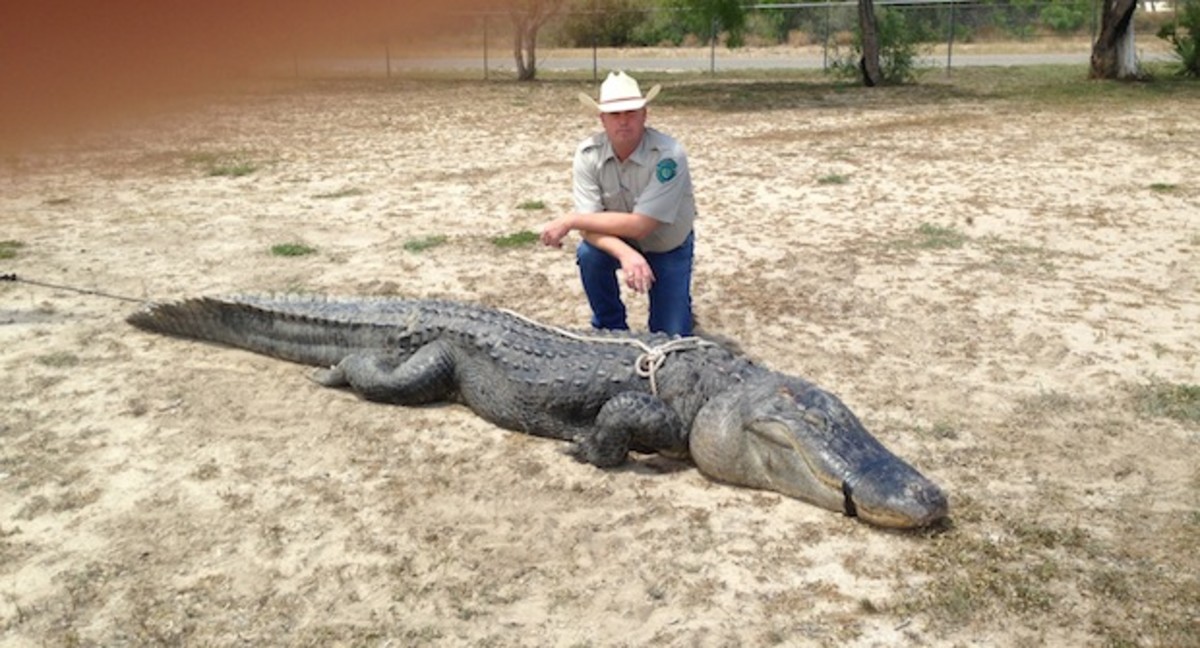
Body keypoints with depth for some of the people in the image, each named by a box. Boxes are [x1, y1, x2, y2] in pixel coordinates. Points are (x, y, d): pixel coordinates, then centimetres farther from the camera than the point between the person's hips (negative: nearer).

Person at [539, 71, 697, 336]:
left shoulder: (668, 155, -33)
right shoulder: (588, 153, -22)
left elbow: (640, 225, -34)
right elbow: (590, 226, -25)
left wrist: (570, 220, -32)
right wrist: (625, 254, -45)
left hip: (668, 248, -2)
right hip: (621, 240, 2)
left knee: (669, 338, -7)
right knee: (589, 254, -30)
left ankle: (678, 301, 29)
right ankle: (611, 326, -4)